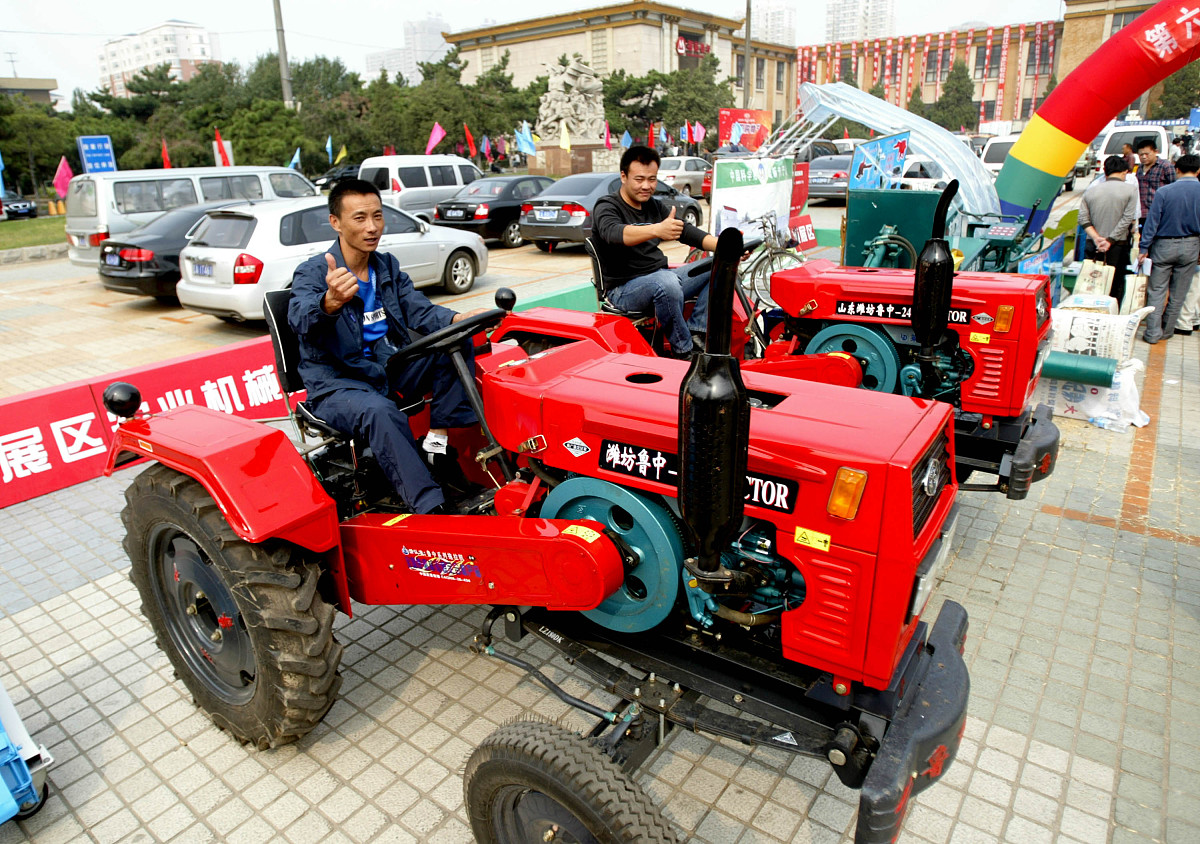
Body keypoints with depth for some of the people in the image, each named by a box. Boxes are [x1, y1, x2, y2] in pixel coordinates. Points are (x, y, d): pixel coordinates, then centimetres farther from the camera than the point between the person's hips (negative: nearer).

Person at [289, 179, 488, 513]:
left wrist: (458, 319, -22)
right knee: (380, 412, -38)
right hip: (337, 384, -6)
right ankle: (430, 508, -41)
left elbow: (418, 310, 1)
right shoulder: (312, 273, -10)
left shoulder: (388, 265, 9)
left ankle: (439, 436, -15)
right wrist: (331, 302, -55)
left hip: (390, 368, 6)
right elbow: (301, 319, -30)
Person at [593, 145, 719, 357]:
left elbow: (687, 231, 9)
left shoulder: (655, 207, 15)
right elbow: (613, 232, -31)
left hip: (662, 278, 8)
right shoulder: (607, 206, -7)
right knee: (666, 281, -38)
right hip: (624, 289, -8)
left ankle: (696, 331, -13)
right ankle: (684, 352, -25)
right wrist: (656, 230, -49)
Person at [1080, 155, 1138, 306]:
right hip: (1118, 247, -2)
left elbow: (1083, 219, -3)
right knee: (1115, 287, 5)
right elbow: (1127, 219, -10)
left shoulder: (1090, 191, 4)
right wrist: (1110, 241, -9)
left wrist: (1096, 238, -7)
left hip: (1093, 247, 2)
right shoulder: (1130, 190, -3)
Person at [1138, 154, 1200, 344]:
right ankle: (1167, 330, 21)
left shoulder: (1164, 191, -12)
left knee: (1157, 290, 4)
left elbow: (1152, 221, -10)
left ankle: (1153, 332, 0)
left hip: (1164, 245, -2)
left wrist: (1143, 248, -3)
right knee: (1178, 293, 12)